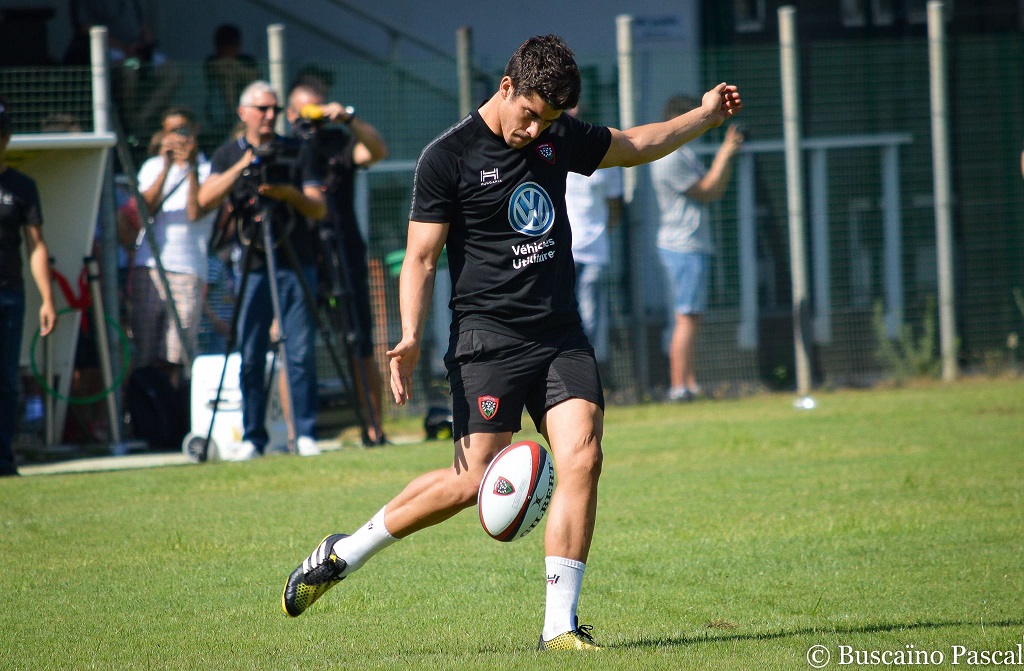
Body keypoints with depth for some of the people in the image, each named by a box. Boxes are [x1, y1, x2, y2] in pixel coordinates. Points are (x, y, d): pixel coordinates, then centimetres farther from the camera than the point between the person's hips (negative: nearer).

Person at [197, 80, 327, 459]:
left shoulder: (296, 154, 9)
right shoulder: (227, 155, 10)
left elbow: (319, 209, 2)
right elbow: (206, 199, -5)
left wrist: (290, 194, -17)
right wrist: (240, 168, -17)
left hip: (296, 267, 0)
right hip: (252, 268, 0)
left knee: (302, 353, -5)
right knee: (250, 357, -2)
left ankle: (306, 435, -1)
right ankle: (252, 438, 4)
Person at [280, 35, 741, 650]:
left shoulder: (559, 137, 11)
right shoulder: (448, 157, -7)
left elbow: (638, 145, 30)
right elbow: (422, 257, -7)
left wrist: (705, 115, 33)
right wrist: (411, 337, -19)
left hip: (562, 338, 5)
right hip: (489, 339, -5)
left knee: (581, 457, -14)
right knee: (475, 482, -11)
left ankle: (560, 624, -10)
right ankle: (344, 553, 9)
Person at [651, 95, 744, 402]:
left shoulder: (684, 154, 18)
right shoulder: (669, 158, -15)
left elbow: (717, 189, 16)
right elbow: (707, 191, -14)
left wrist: (727, 152, 7)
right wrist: (726, 154, -9)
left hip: (693, 247, 11)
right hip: (684, 247, -11)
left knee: (689, 319, 12)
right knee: (687, 318, -11)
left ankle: (690, 383, 15)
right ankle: (679, 386, -13)